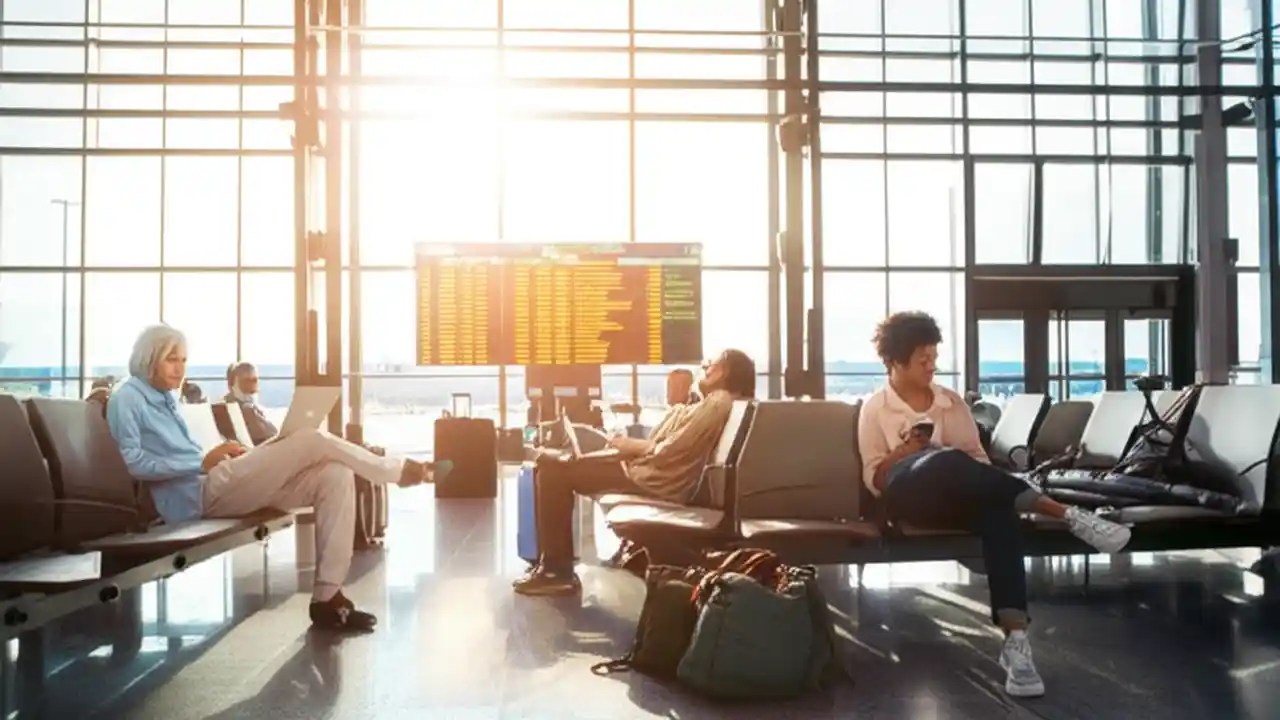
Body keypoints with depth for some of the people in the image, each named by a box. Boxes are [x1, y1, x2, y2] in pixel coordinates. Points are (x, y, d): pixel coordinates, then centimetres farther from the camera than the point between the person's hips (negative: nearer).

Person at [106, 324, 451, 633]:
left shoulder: (167, 399, 25)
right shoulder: (127, 400, 0)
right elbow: (135, 464, -12)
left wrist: (218, 456, 5)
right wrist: (204, 462, -17)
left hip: (213, 487, 9)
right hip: (196, 496, -8)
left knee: (335, 474, -11)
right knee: (313, 442, -21)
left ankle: (327, 596, -17)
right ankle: (401, 471, -3)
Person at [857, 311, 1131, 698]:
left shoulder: (952, 401, 19)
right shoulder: (875, 407, 9)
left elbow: (978, 459, 15)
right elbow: (873, 479, 5)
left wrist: (982, 481, -8)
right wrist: (904, 452, -13)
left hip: (957, 499, 3)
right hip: (909, 494, -3)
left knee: (999, 511, -35)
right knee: (945, 461, -39)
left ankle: (1016, 640, -47)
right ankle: (1068, 515, -37)